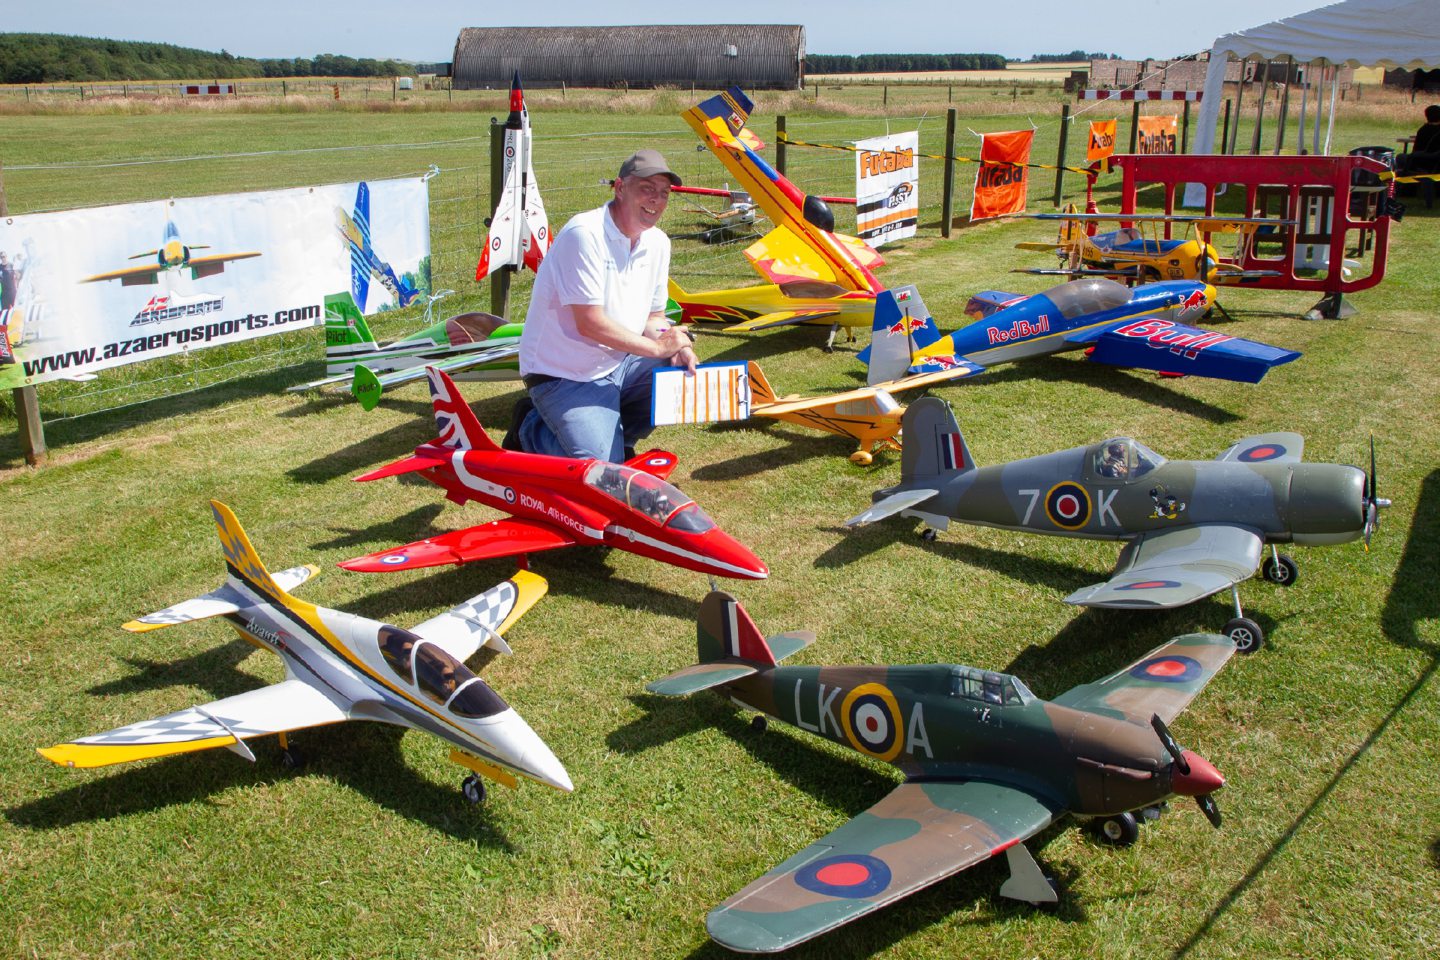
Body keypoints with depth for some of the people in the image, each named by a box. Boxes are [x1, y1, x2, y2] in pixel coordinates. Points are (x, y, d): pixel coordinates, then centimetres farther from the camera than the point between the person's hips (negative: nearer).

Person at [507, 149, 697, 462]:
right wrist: (658, 347, -18)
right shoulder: (585, 234, -20)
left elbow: (653, 317, 12)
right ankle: (531, 428, 8)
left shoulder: (658, 243, 5)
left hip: (619, 365, 8)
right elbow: (590, 323, -24)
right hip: (565, 375, -8)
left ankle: (614, 436, 8)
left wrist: (676, 348, -11)